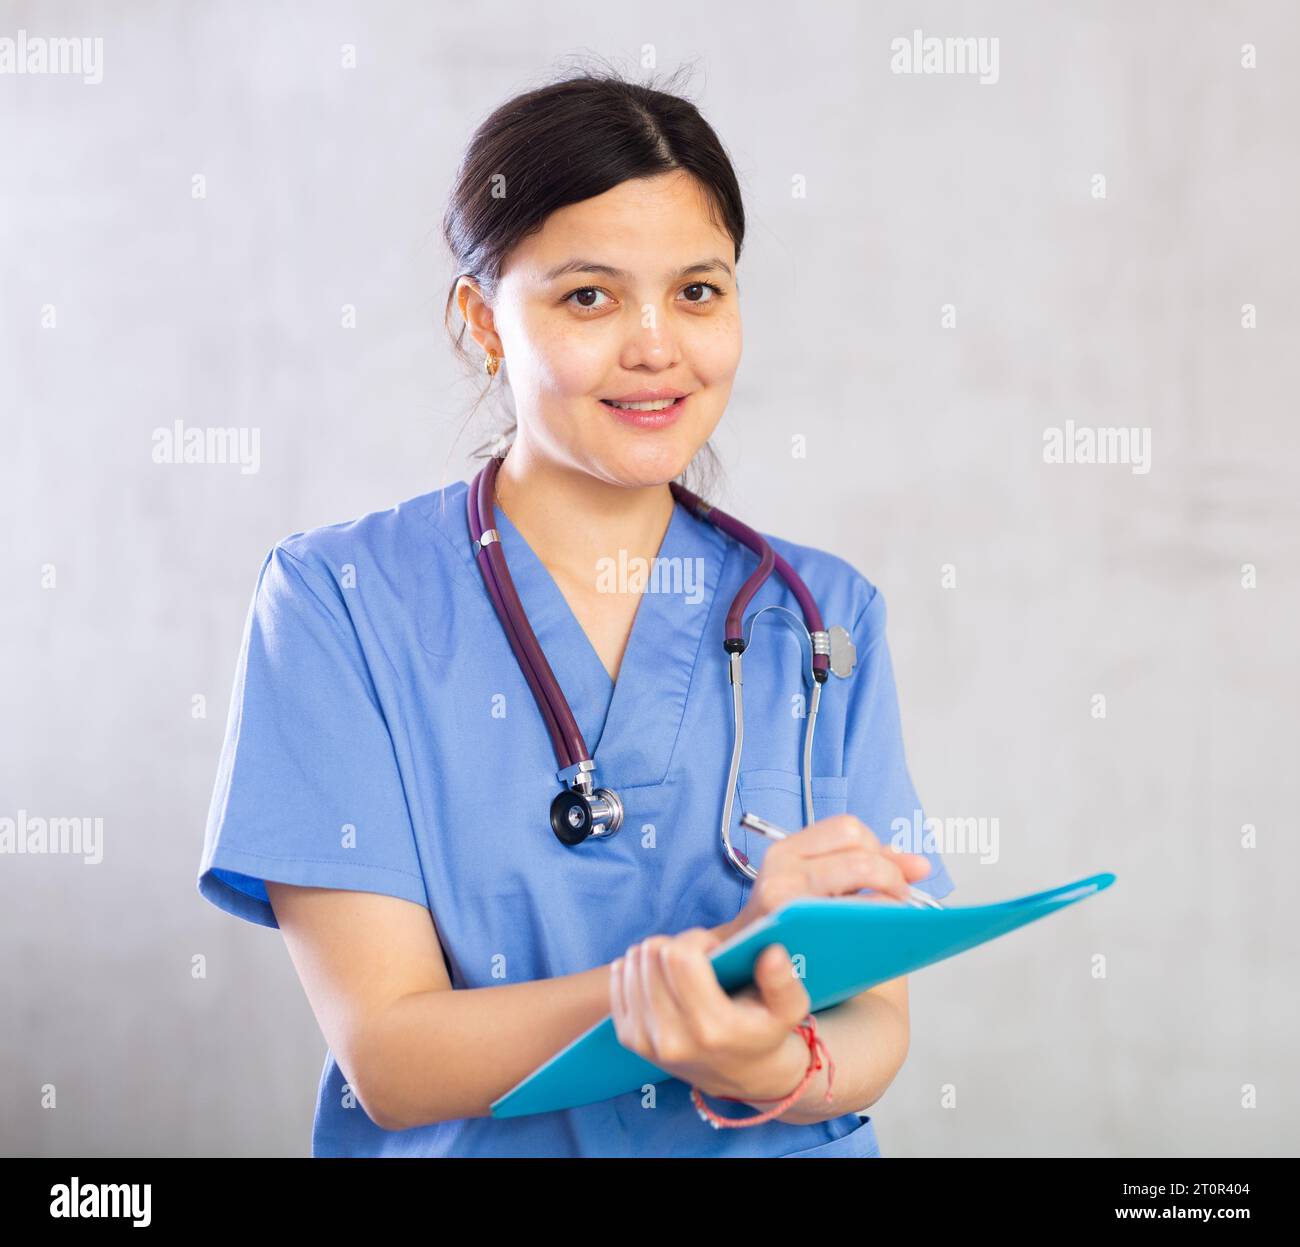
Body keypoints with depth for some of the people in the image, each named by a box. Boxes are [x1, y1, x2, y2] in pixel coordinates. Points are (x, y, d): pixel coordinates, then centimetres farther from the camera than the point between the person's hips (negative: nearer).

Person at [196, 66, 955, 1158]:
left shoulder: (826, 617, 6)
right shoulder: (338, 602, -3)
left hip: (777, 1149, 2)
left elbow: (876, 1026, 1)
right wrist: (726, 947, -22)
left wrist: (774, 1067, -20)